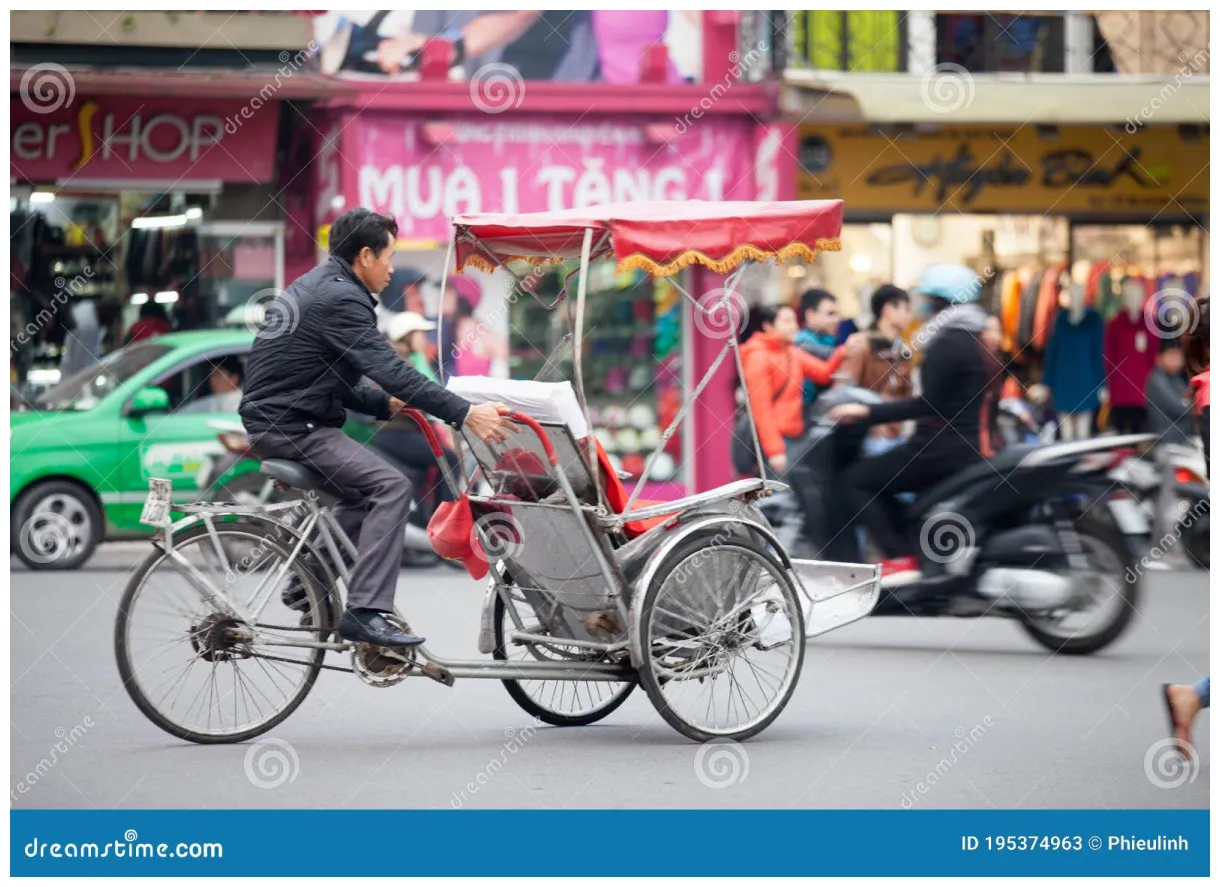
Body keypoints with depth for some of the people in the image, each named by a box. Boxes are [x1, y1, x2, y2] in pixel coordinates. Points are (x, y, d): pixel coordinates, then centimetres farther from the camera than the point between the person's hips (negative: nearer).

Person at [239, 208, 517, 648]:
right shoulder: (339, 298, -16)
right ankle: (365, 612, -21)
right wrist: (465, 414, -25)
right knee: (391, 485, -17)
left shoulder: (313, 288, 17)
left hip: (274, 418, 11)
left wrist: (385, 404, 11)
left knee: (365, 488, 24)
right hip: (292, 426, -11)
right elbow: (391, 370, -23)